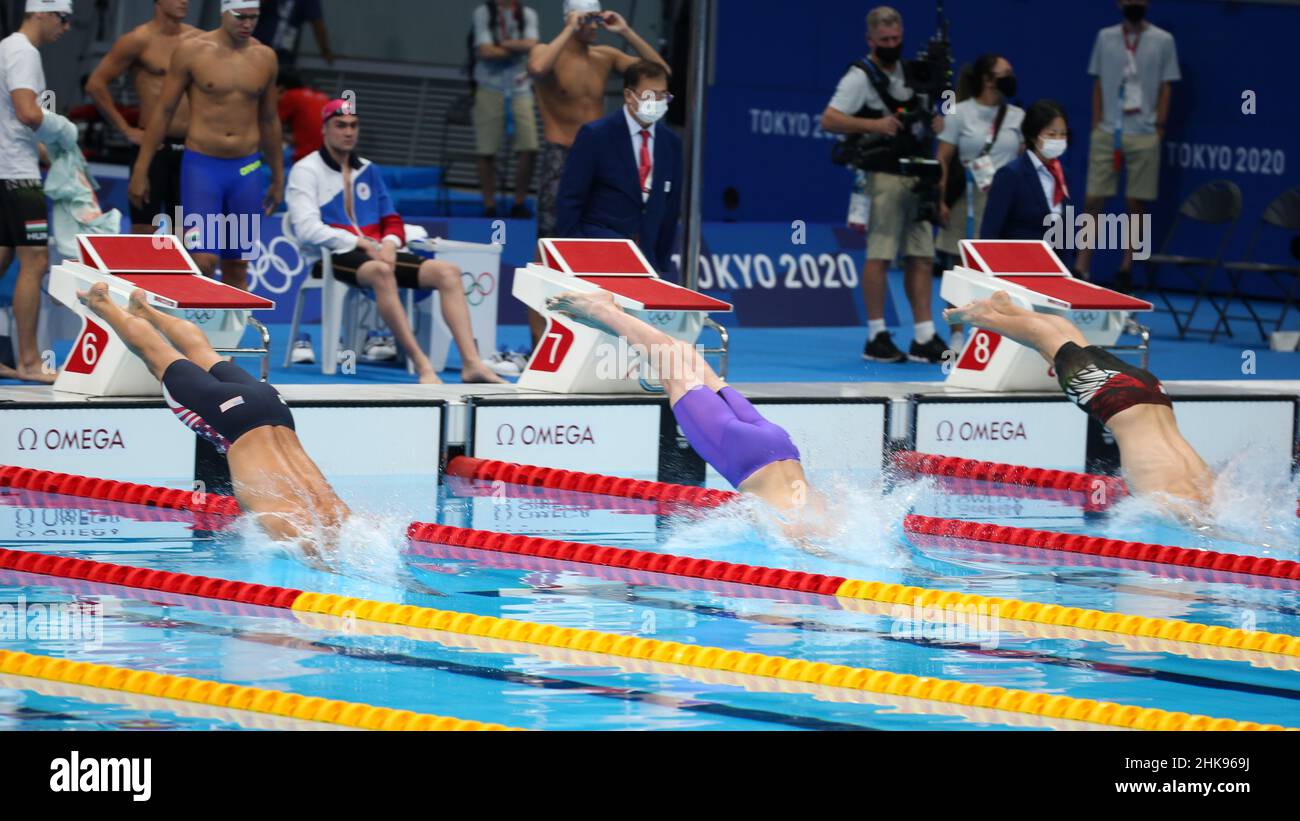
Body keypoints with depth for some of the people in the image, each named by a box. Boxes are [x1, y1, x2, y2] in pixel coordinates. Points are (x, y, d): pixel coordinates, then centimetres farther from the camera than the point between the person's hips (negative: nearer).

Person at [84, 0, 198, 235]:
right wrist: (126, 129, -7)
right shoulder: (139, 41, -7)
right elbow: (95, 84, -7)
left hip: (188, 147, 5)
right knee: (143, 231, -3)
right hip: (153, 146, -5)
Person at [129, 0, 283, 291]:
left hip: (246, 170, 4)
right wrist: (140, 171, -2)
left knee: (238, 266, 5)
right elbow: (163, 111, 0)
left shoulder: (264, 57, 7)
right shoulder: (192, 50, -3)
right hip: (202, 166, -4)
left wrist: (278, 179, 22)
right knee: (203, 260, -14)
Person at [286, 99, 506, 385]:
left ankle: (471, 363, -27)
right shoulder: (306, 171, 2)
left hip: (377, 254, 7)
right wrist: (361, 243, -16)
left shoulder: (368, 171, 21)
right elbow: (307, 229, -11)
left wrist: (389, 244, -6)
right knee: (380, 271, -39)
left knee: (447, 272, -14)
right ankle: (422, 366, -45)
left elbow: (392, 221, 19)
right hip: (330, 259, -7)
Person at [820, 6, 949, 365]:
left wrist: (933, 122, 7)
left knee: (922, 256, 5)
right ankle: (876, 337, -4)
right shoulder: (860, 76, -5)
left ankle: (924, 338, 7)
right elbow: (829, 119, -14)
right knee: (880, 255, -8)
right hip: (882, 175, -7)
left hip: (914, 174, 7)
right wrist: (874, 125, -23)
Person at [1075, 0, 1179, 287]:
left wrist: (1159, 127, -3)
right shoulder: (1105, 37, 8)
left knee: (1136, 203, 1)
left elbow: (1165, 88, 4)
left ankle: (1127, 267, 10)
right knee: (1093, 200, -3)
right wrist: (1096, 125, 5)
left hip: (1144, 135, -1)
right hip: (1107, 133, 1)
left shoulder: (1163, 41, 3)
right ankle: (1082, 265, 0)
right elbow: (1098, 85, 12)